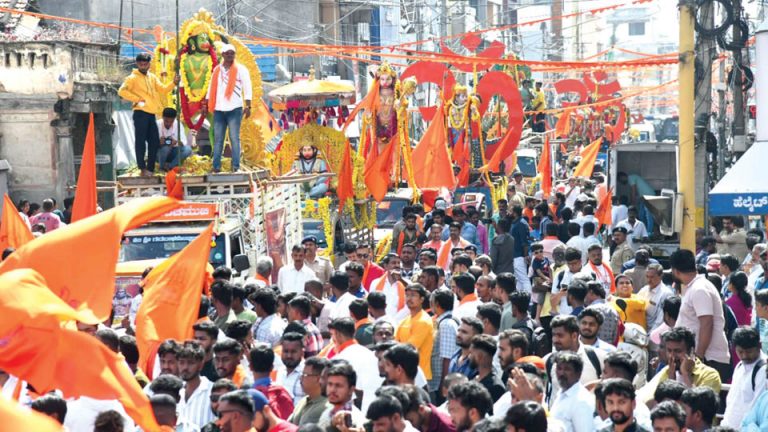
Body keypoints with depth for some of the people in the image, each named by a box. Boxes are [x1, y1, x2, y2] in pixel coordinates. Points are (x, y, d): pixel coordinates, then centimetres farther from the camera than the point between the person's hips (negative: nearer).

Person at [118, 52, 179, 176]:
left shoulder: (152, 77, 18)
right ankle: (142, 168, -4)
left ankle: (150, 168, 13)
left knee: (154, 141, 7)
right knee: (141, 141, -6)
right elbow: (122, 91, -11)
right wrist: (137, 99, -13)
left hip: (151, 113, 7)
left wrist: (173, 83, -3)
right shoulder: (133, 78, -1)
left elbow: (163, 90, 13)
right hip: (140, 113, -7)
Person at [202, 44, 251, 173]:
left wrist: (248, 106, -11)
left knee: (234, 138, -3)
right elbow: (211, 88, 17)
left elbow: (247, 89, -2)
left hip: (234, 109, -4)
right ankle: (216, 166, 3)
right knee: (217, 139, 2)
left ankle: (236, 166, -2)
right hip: (219, 109, 4)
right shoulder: (217, 70, 14)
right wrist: (205, 105, 10)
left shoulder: (240, 69, 2)